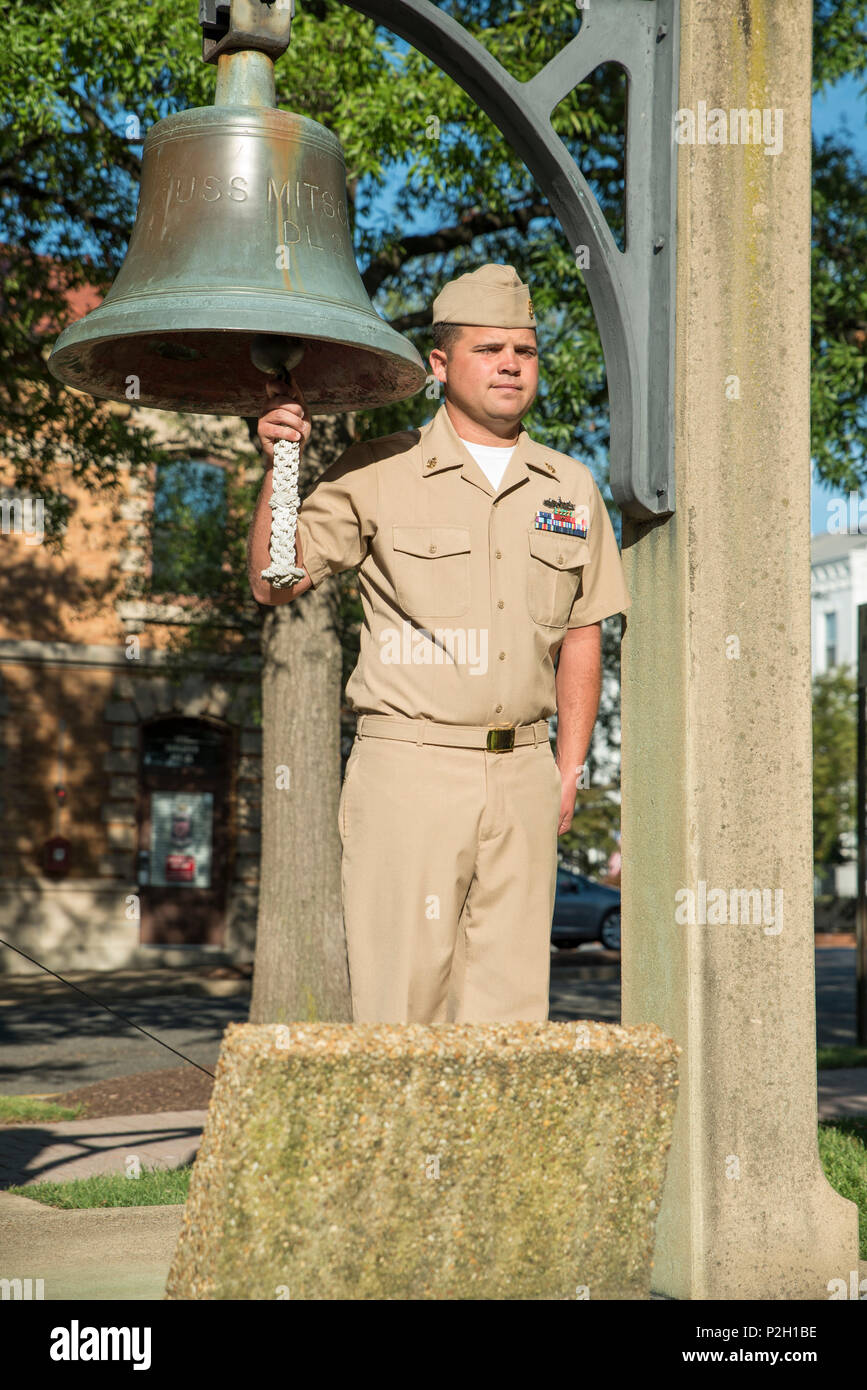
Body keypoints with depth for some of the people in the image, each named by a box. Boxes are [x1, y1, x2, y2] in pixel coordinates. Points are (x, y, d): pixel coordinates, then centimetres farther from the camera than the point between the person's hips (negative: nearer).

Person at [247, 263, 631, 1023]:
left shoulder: (571, 489, 12)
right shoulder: (377, 474, 1)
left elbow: (581, 637, 16)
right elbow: (273, 581, -2)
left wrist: (568, 772, 9)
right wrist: (279, 466, -15)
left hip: (522, 772, 4)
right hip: (409, 765, -4)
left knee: (511, 1000, 6)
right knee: (402, 995, -4)